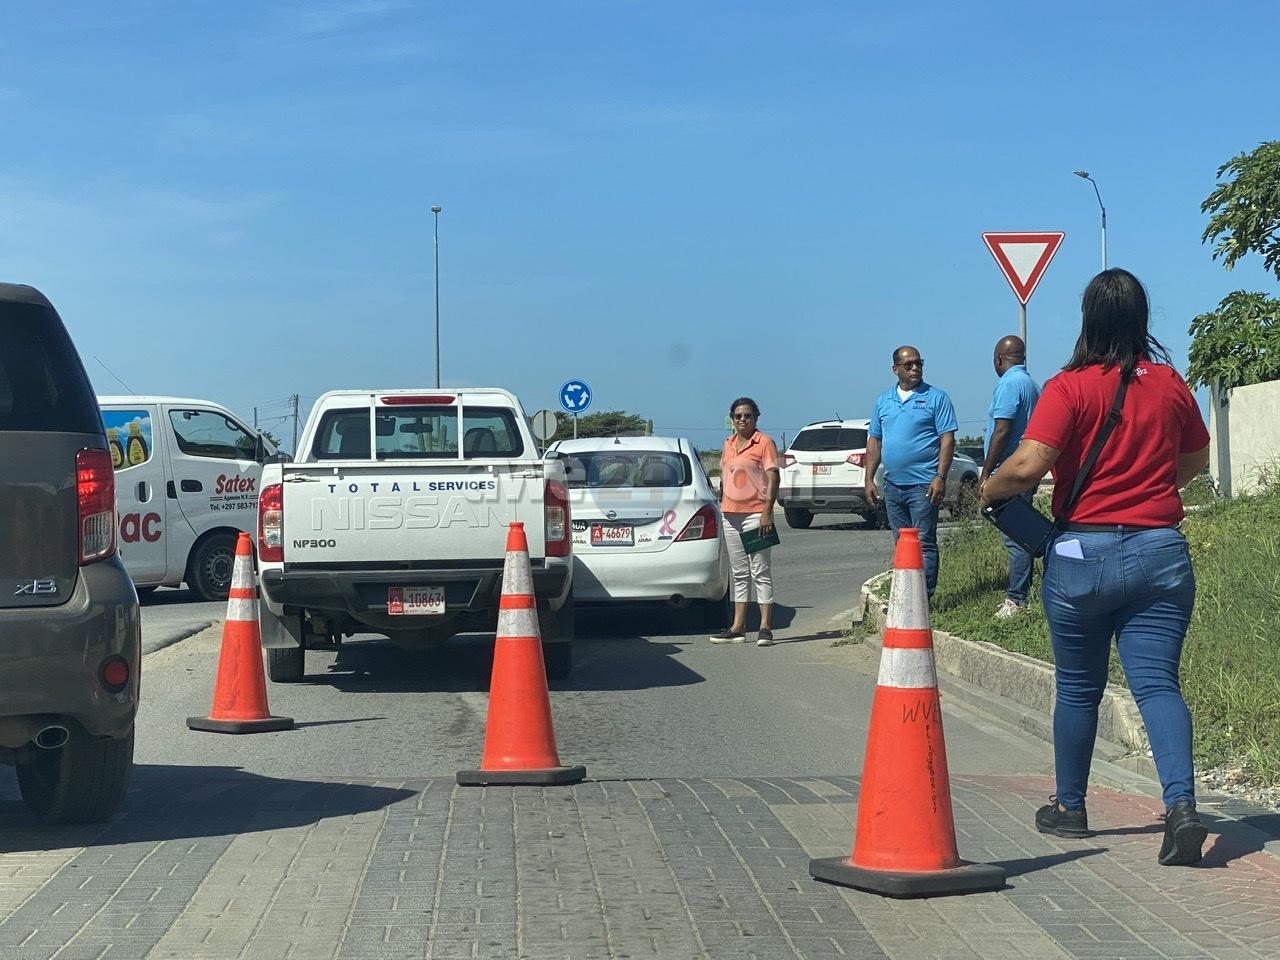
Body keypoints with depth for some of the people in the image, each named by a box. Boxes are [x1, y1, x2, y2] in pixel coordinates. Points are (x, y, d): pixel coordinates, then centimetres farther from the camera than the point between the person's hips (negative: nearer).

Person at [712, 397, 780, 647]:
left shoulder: (764, 443, -5)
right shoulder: (728, 444, 14)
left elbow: (773, 478, -11)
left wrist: (767, 512, -18)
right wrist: (721, 503, 13)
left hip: (755, 514, -7)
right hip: (730, 514, 7)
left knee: (760, 572, -5)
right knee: (740, 574, 11)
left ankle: (765, 627, -3)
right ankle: (738, 627, 14)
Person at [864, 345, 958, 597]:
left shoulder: (936, 397, -2)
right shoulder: (883, 400, 13)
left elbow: (948, 439, -7)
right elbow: (874, 441, 15)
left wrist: (940, 477, -16)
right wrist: (869, 479, 8)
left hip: (922, 485, -5)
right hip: (892, 485, 6)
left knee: (924, 544, -6)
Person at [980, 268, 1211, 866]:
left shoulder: (1071, 388, -9)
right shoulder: (1170, 385, 4)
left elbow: (1026, 466, -19)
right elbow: (1196, 460, 20)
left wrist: (987, 492, 0)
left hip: (1084, 553, -2)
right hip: (1160, 552, 2)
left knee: (1078, 688, 13)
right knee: (1158, 684, -1)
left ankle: (1069, 808, 27)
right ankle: (1181, 805, -21)